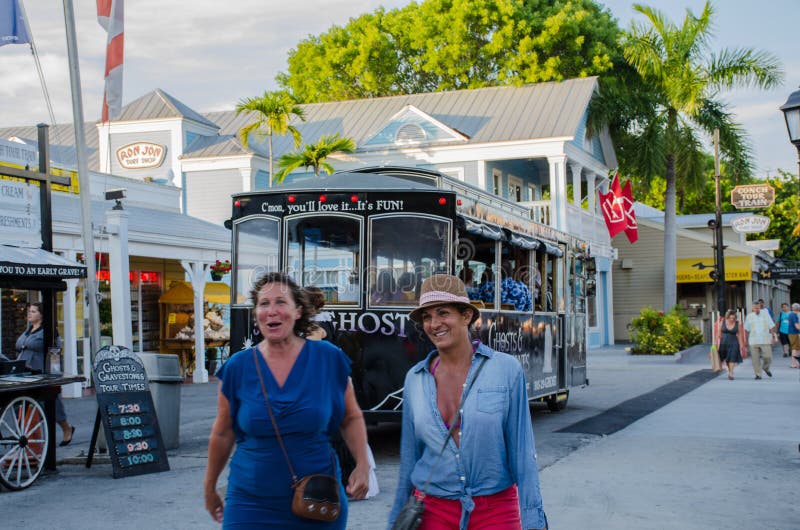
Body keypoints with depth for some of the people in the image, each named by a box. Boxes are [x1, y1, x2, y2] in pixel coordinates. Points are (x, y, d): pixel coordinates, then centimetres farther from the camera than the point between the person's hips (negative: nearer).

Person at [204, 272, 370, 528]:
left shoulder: (329, 358, -3)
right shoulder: (238, 367, -3)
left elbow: (351, 418, 7)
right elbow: (222, 434, 7)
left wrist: (362, 465, -7)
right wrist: (210, 488, 14)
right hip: (251, 504, 0)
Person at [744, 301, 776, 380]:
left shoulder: (765, 314, 3)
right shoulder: (749, 316, 5)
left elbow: (772, 327, 5)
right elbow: (746, 329, 11)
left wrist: (772, 338, -1)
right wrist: (746, 341, 10)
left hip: (765, 341, 0)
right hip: (753, 342, 0)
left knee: (768, 358, -4)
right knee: (755, 359, -3)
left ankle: (765, 368, 26)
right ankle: (758, 374, 8)